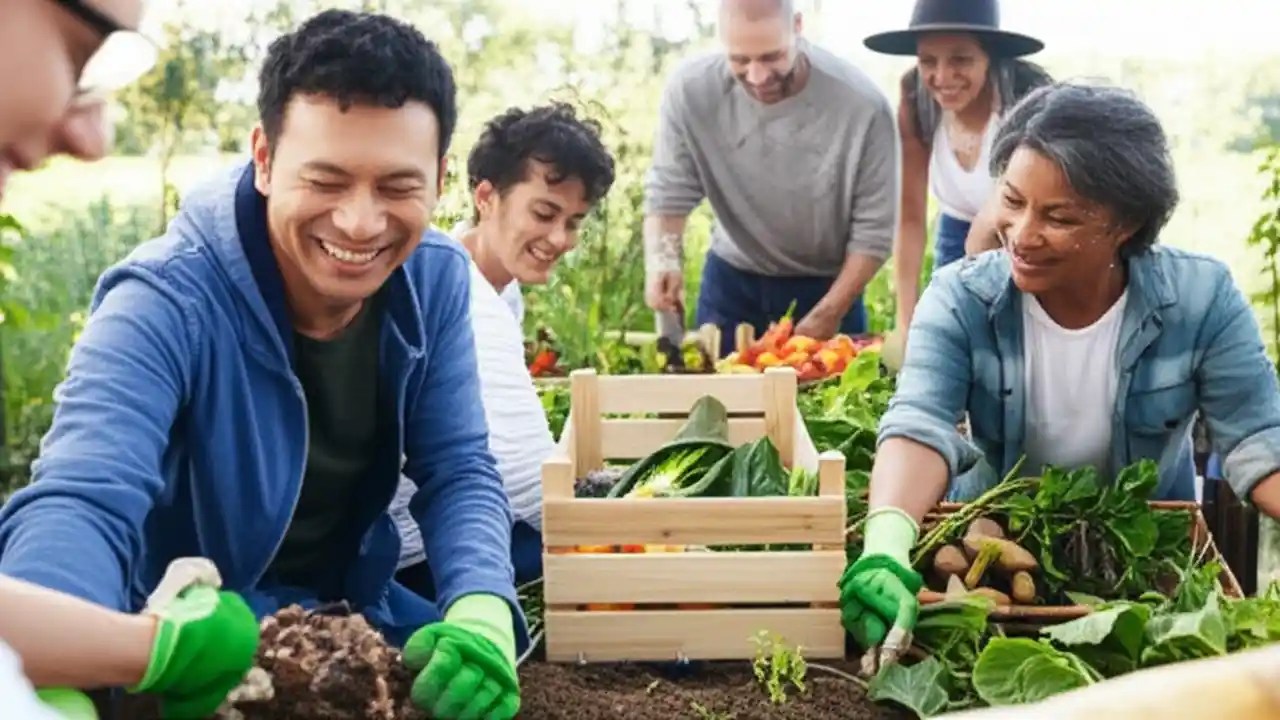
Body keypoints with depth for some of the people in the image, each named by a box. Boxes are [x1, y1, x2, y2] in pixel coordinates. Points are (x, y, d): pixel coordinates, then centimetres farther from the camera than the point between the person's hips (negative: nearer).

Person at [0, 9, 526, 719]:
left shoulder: (436, 278, -10)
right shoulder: (164, 305, -29)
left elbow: (458, 471, -9)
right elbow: (77, 505, -43)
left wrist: (481, 610, -31)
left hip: (353, 607, 5)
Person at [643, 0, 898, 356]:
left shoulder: (861, 104, -25)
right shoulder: (690, 90, -21)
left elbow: (874, 230, -16)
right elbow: (668, 196, -11)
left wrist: (827, 316, -18)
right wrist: (661, 261, -30)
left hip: (829, 285, -1)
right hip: (731, 279, 2)